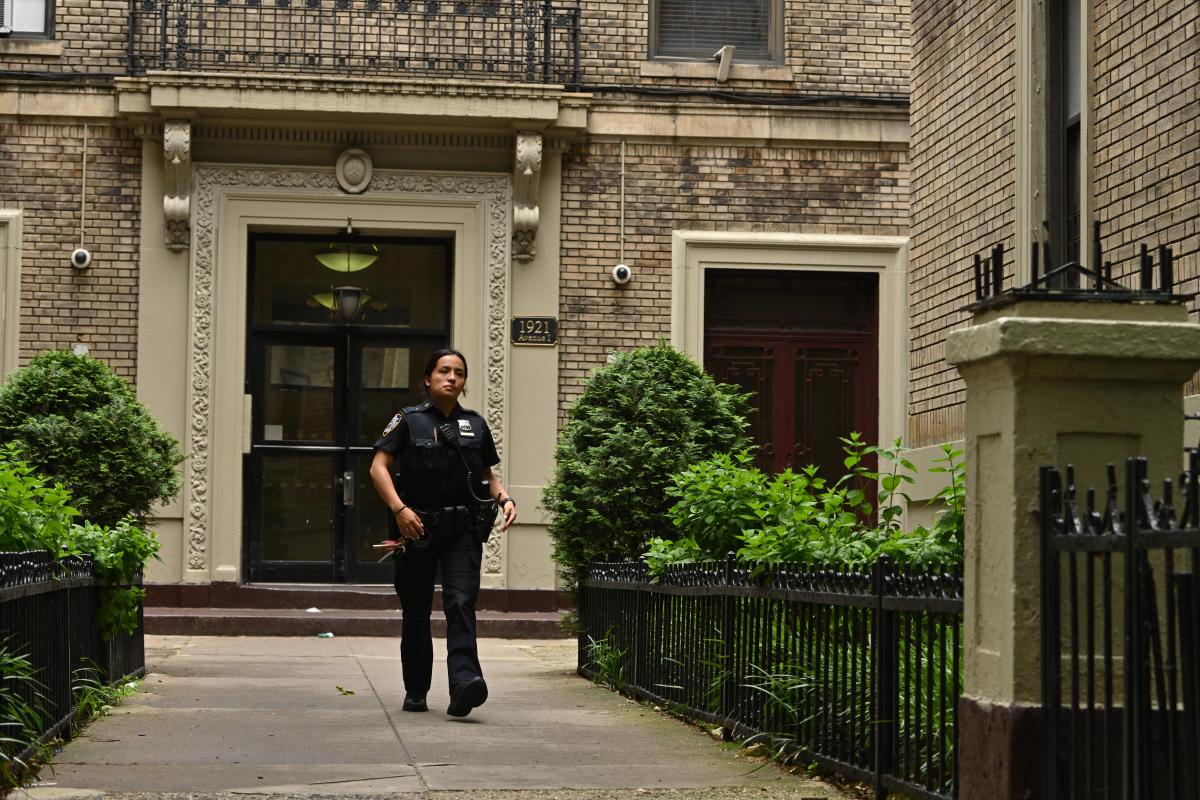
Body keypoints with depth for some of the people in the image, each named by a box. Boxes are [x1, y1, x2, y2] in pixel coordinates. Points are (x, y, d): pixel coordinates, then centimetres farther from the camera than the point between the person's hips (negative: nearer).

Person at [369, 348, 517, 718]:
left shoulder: (475, 425, 12)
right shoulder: (409, 420, 2)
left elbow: (487, 475, 21)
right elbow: (379, 467, -5)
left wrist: (505, 498, 0)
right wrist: (399, 508, -20)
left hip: (463, 531, 1)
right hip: (417, 530, -1)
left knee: (461, 603, -16)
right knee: (416, 611, 7)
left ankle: (464, 681, -28)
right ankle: (416, 691, 21)